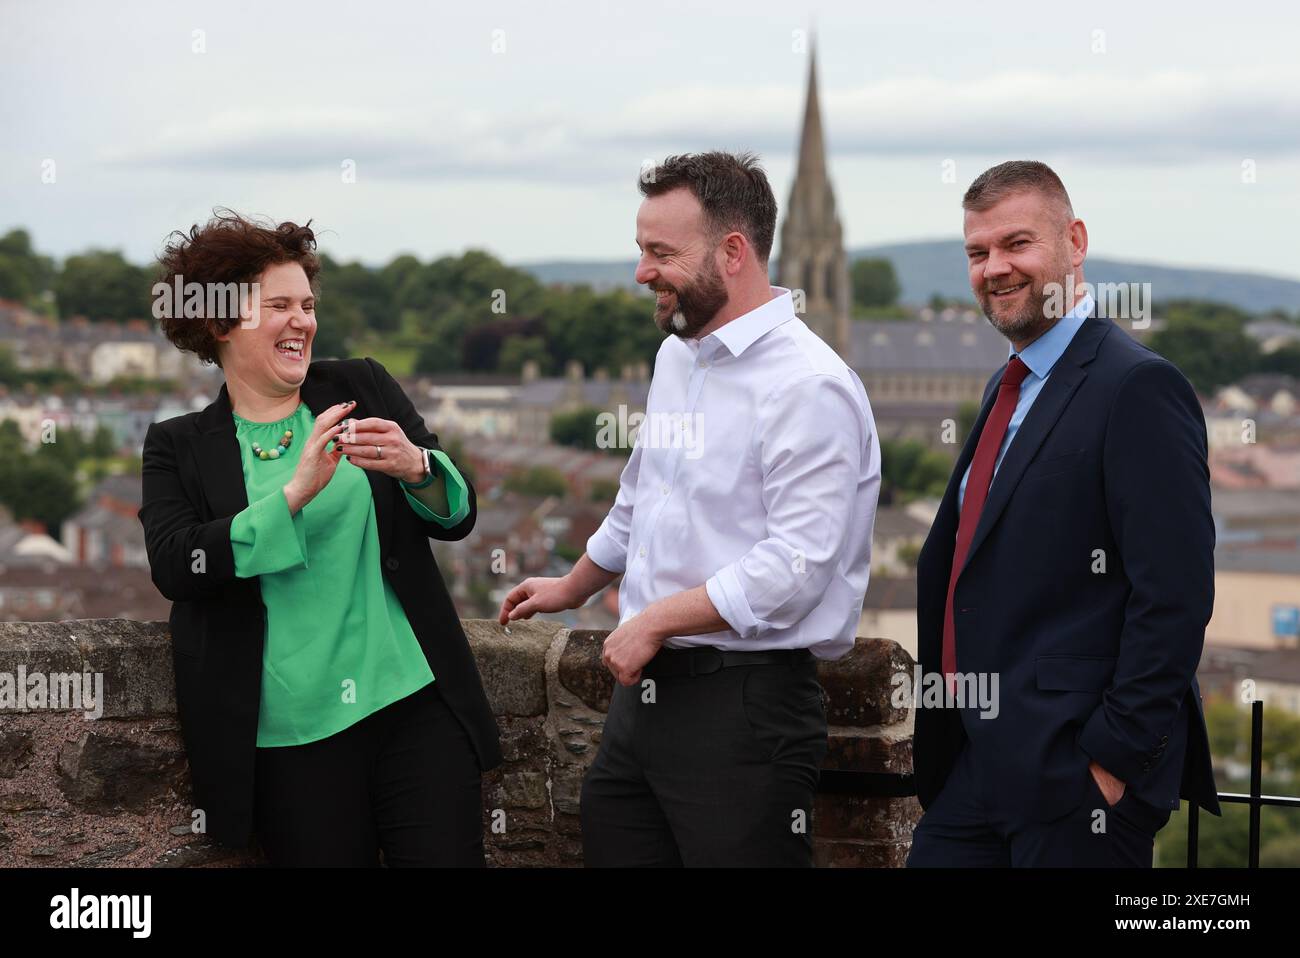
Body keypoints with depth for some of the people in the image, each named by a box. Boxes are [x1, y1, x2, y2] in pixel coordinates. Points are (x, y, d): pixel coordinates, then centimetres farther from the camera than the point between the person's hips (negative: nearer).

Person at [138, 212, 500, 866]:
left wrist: (415, 467, -16)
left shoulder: (362, 387, 10)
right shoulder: (177, 447, 5)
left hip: (414, 703, 1)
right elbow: (174, 568, -11)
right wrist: (296, 493, -21)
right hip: (292, 735, -1)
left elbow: (458, 516, 8)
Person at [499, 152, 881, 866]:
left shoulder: (807, 386, -15)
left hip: (743, 700, -8)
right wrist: (573, 588, 42)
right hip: (646, 688, 9)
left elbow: (796, 564, -22)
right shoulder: (676, 357, 15)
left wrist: (654, 621, -16)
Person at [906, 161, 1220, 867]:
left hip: (1074, 778, -8)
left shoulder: (1139, 387, -12)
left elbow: (1174, 597, -18)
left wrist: (1116, 758, -19)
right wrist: (935, 729, 14)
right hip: (970, 769, 8)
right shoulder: (1008, 389, 17)